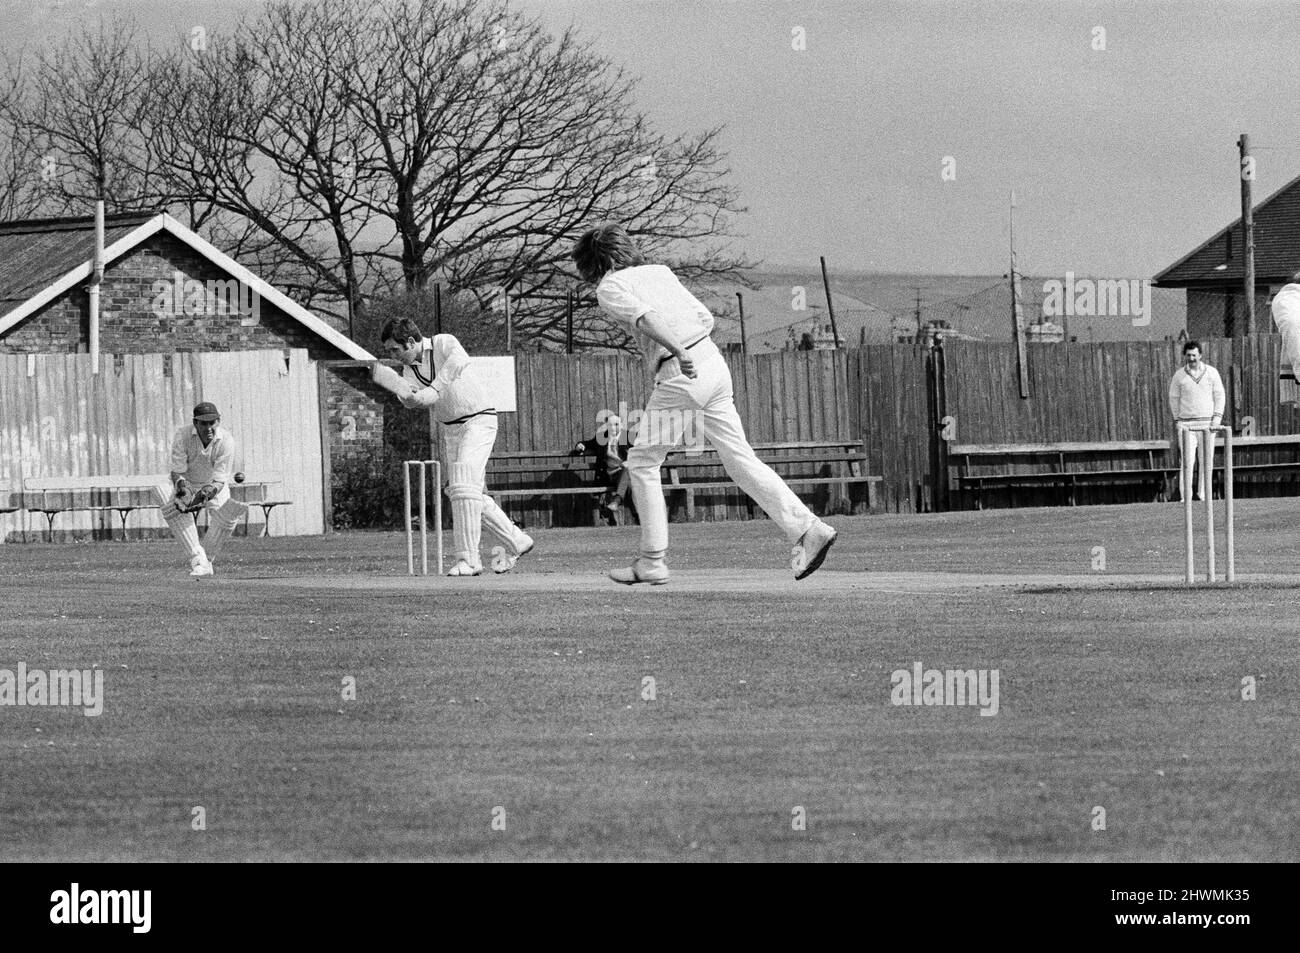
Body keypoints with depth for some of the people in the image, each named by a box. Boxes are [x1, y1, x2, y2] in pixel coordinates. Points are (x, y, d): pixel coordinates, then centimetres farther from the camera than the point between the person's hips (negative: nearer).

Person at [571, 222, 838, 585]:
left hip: (679, 377, -7)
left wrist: (678, 353, -30)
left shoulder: (609, 288, 2)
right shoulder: (660, 271, 23)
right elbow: (705, 318, 20)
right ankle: (807, 529, -1)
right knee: (740, 458, 8)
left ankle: (652, 560, 6)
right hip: (714, 361, 7)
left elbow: (643, 316, -18)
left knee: (642, 462, 6)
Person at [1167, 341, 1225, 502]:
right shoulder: (1179, 375, 4)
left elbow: (1219, 396, 8)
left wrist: (1217, 417, -2)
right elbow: (1174, 399, 10)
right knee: (1187, 460, -8)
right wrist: (1177, 421, 4)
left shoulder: (1211, 373, 5)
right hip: (1186, 423, -1)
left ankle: (1202, 494, 6)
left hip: (1207, 422, 1)